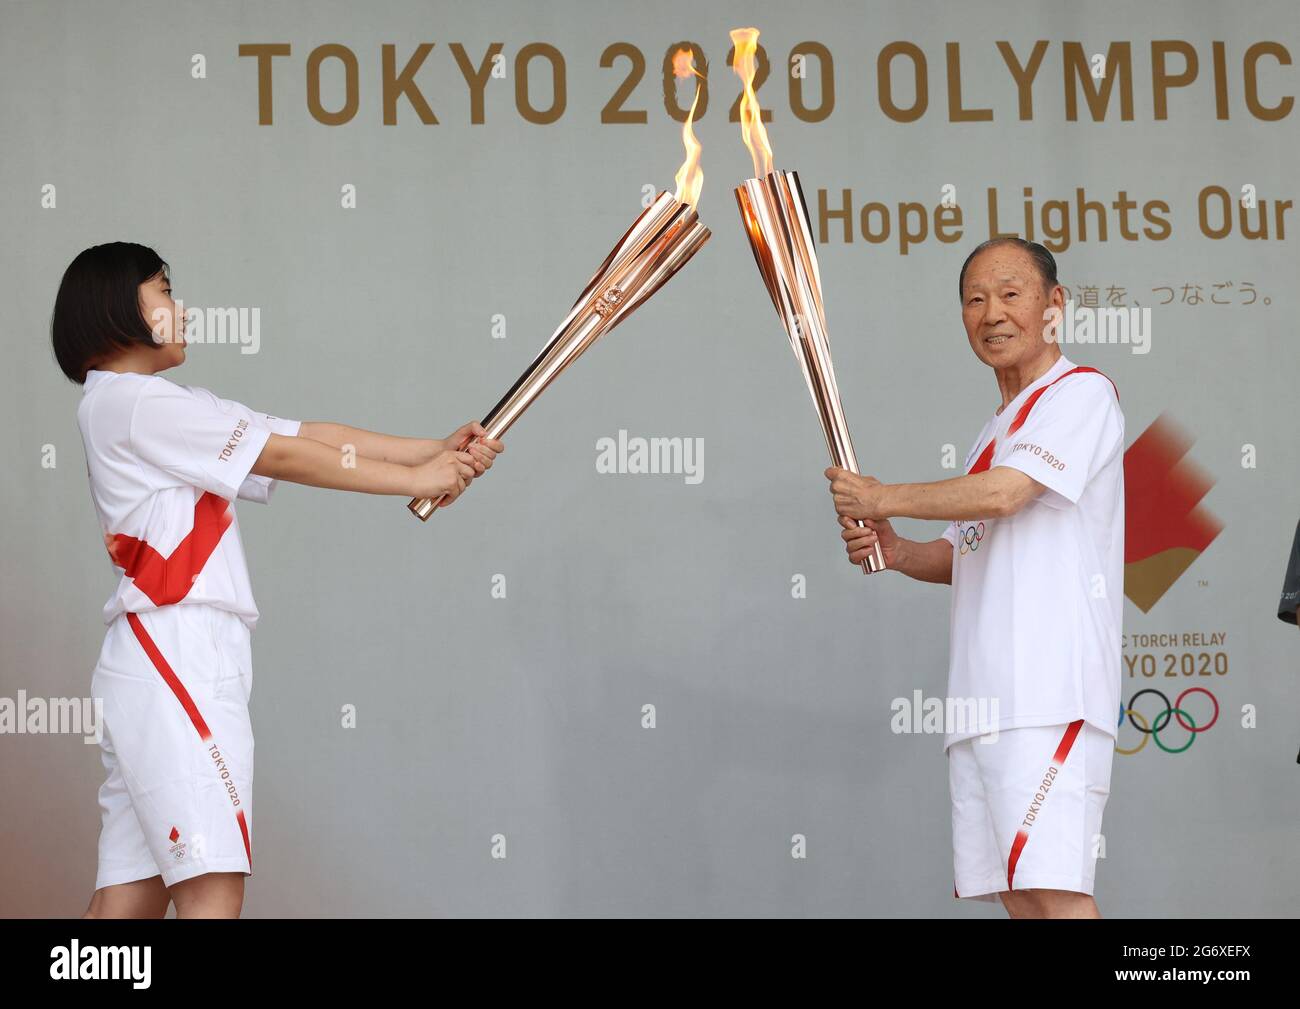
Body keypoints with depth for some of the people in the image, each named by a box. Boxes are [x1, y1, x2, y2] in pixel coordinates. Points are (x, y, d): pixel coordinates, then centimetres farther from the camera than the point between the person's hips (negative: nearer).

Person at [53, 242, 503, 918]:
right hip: (179, 657, -10)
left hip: (150, 661, 10)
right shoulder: (129, 400, -6)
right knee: (213, 884, -18)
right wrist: (416, 480, 1)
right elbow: (286, 458, -6)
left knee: (132, 890, 4)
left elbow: (313, 434, 13)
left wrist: (437, 451, 3)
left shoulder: (178, 412, 23)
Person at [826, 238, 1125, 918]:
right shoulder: (997, 434, 25)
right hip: (981, 700, 9)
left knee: (1052, 885, -18)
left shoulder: (1081, 393, -3)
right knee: (1016, 890, 7)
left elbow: (1002, 495, -17)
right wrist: (895, 552, 7)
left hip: (1049, 690, -9)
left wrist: (881, 498, -4)